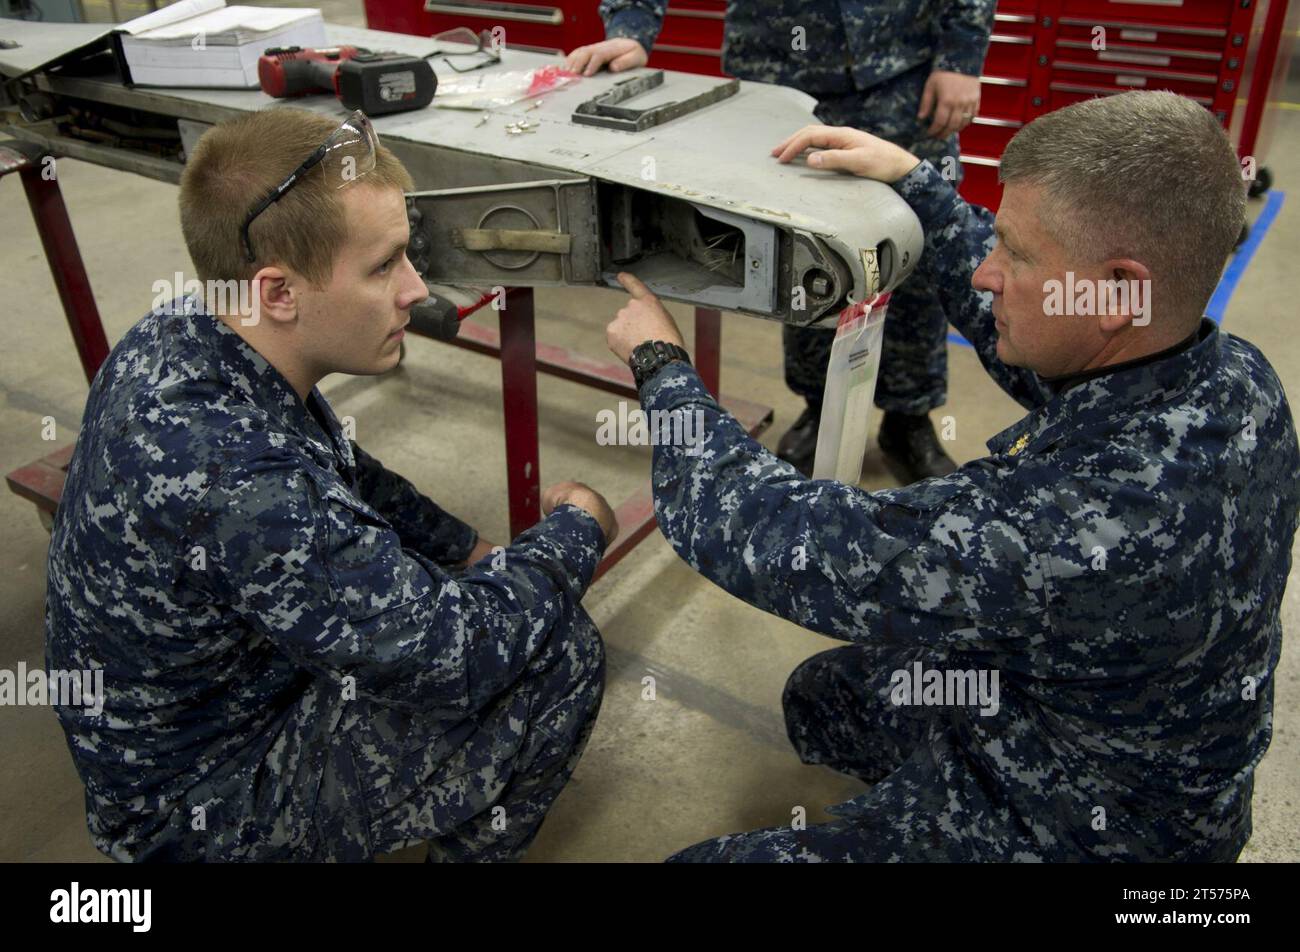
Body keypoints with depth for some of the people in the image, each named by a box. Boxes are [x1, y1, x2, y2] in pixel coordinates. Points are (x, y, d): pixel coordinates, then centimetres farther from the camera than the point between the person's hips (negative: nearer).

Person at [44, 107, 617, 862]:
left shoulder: (182, 335, -10)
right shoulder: (236, 482, -39)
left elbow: (342, 475, 7)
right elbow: (460, 649, -30)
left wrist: (469, 550, 1)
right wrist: (579, 530, -13)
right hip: (208, 806, -8)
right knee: (561, 651, -16)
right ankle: (478, 847, 11)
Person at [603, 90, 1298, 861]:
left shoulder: (1084, 524, -44)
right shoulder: (1229, 370, -17)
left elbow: (771, 538, -34)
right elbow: (1017, 342, 4)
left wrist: (663, 365, -17)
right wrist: (916, 181, 5)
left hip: (1061, 828, -8)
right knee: (821, 696, 25)